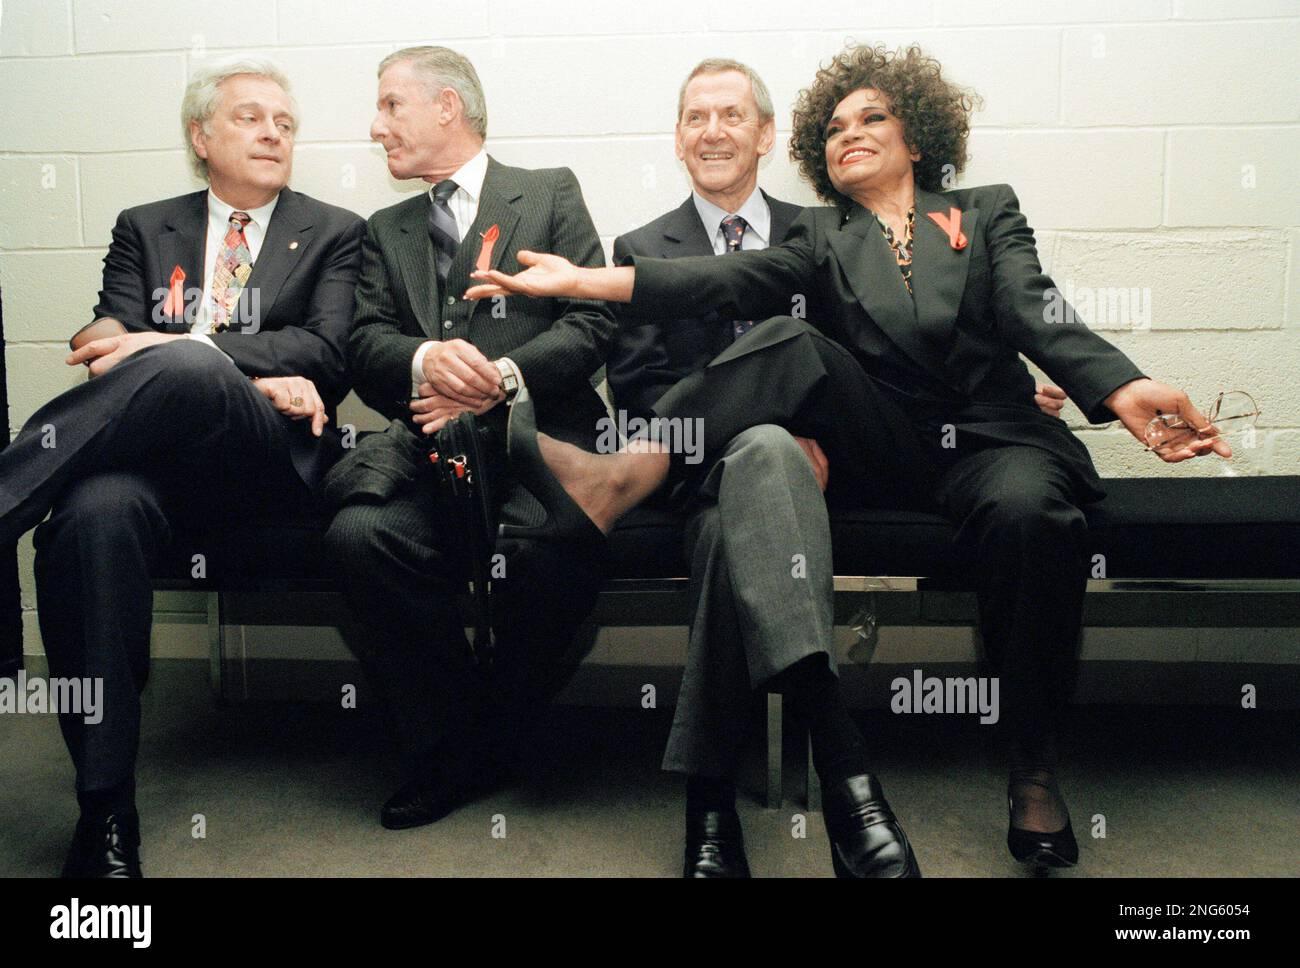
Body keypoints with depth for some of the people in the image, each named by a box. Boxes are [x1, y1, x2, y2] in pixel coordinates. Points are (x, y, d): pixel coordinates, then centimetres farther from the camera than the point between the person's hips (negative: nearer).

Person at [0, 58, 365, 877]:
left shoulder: (334, 234, 17)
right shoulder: (145, 229, 23)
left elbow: (327, 355, 0)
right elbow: (110, 343, 7)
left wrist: (181, 350, -13)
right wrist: (250, 376, -10)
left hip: (266, 463, -2)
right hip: (155, 457, 2)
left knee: (183, 367, -35)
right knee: (96, 512, -35)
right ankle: (106, 812, -29)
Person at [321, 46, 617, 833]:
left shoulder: (552, 193, 15)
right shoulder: (387, 231, 26)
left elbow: (593, 322, 3)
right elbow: (367, 349, 11)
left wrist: (504, 376, -13)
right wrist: (426, 359, -12)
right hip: (429, 443, 3)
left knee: (547, 545, -34)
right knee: (360, 531, -29)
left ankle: (495, 732, -5)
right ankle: (451, 746, -10)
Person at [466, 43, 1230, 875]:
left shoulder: (987, 212, 18)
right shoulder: (823, 238, 19)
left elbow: (1037, 316, 0)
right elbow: (730, 282, 0)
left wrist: (1124, 390, -23)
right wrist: (584, 281, -16)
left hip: (988, 436, 0)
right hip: (882, 449, 1)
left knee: (1027, 511, -34)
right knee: (790, 341, -23)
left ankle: (1034, 765, -16)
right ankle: (626, 473, -34)